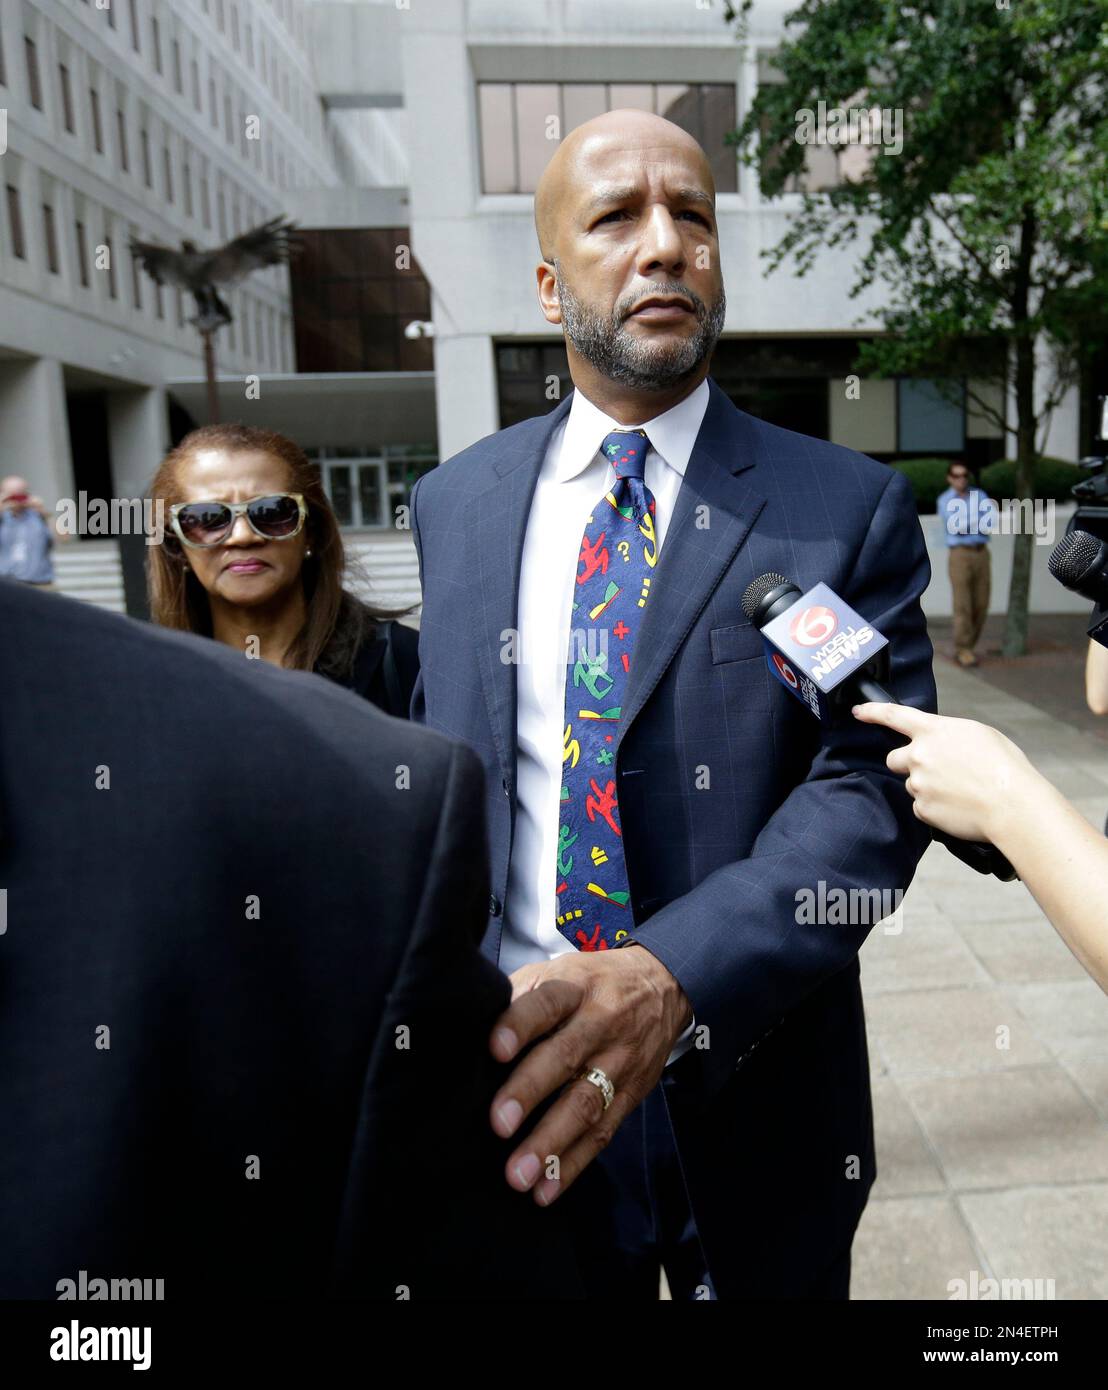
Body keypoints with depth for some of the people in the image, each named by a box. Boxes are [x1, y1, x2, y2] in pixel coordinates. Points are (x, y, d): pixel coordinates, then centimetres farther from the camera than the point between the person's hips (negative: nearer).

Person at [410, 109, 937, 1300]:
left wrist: (673, 976, -30)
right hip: (513, 1075, 2)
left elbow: (869, 786, -16)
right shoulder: (453, 503, 1)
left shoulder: (848, 509, -8)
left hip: (751, 1100, -1)